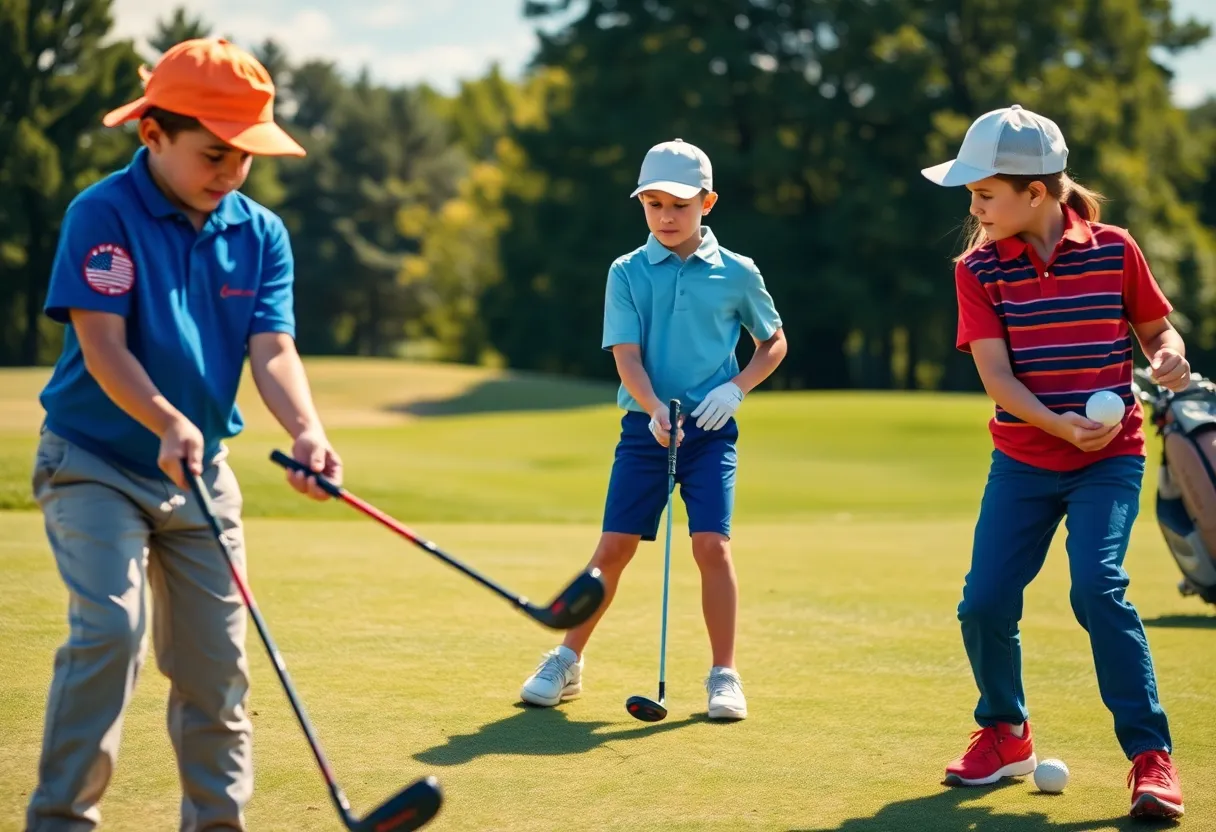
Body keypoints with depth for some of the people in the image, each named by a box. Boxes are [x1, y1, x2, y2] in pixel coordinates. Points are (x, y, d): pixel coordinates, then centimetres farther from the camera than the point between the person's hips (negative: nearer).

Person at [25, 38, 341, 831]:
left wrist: (307, 432, -26)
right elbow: (102, 347, -20)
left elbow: (273, 351, -6)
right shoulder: (103, 215, -12)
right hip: (95, 464, -5)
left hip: (203, 471, 5)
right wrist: (167, 424, -35)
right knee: (109, 630, -20)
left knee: (216, 660, 6)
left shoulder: (262, 233, 2)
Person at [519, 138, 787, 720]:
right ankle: (567, 662, 14)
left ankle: (724, 675, 0)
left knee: (712, 544, -11)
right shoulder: (627, 273, 2)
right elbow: (627, 355, -7)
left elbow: (774, 341, 14)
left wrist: (736, 388, -3)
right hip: (644, 425, 0)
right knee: (614, 546, 0)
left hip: (710, 430, 0)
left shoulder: (737, 274, 3)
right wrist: (655, 409, -24)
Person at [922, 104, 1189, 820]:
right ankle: (1005, 733, 25)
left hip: (1110, 458, -2)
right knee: (984, 603, -4)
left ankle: (1151, 755, -12)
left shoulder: (1114, 251, -5)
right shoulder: (979, 269, -3)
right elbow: (996, 373, -11)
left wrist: (1170, 357, -17)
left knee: (1098, 586, -22)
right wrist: (1057, 424, -27)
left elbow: (1157, 329, 7)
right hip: (1022, 460, 3)